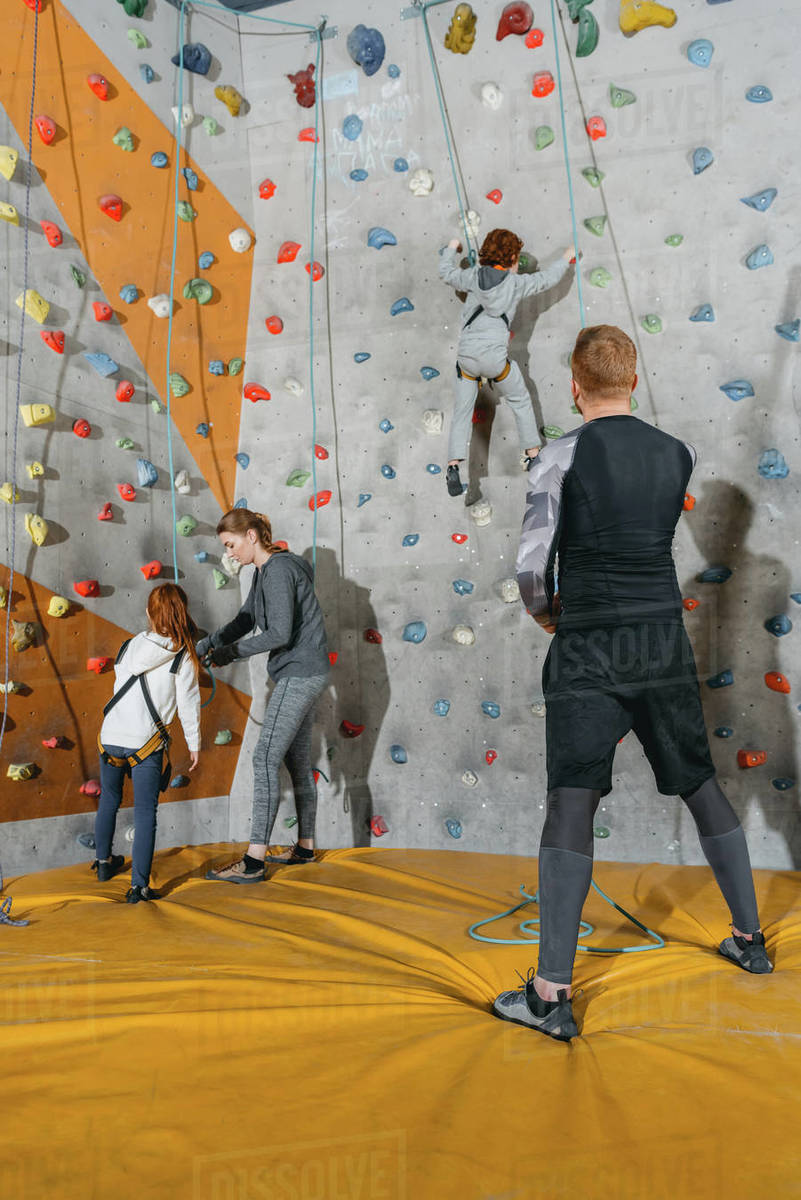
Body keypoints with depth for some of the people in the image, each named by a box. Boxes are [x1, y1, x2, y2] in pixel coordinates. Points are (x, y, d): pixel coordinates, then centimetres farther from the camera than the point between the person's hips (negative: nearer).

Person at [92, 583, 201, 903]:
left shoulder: (129, 646, 3)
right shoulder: (183, 656, -9)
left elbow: (121, 682, 15)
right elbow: (189, 704, -7)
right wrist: (194, 744, 4)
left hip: (110, 737, 5)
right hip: (145, 744, -4)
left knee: (109, 800, 24)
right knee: (145, 812, 3)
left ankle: (103, 862, 42)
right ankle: (138, 886, 1)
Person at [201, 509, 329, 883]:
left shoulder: (279, 570, -17)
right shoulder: (263, 571, 14)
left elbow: (279, 634, -22)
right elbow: (245, 619, 20)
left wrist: (229, 652, -11)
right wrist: (205, 645, 8)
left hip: (300, 674, -10)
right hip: (300, 674, 10)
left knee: (265, 758, -11)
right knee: (297, 760, 15)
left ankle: (253, 861, -8)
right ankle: (305, 847, 27)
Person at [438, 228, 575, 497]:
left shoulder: (473, 276, 6)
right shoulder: (517, 283, 1)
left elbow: (447, 271, 22)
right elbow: (546, 279, 16)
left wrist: (452, 249, 42)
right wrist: (565, 259, 35)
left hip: (466, 355, 2)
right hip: (494, 356, -2)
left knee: (462, 412, 9)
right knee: (520, 401, 20)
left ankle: (453, 466, -5)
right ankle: (532, 454, 26)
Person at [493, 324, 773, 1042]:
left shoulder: (563, 456, -8)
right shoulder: (678, 454, 5)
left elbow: (531, 562, -12)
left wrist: (543, 612, 10)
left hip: (589, 647, -4)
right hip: (665, 638, 5)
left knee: (572, 801, -5)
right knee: (701, 785, 19)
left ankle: (552, 993, -4)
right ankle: (750, 938, 35)